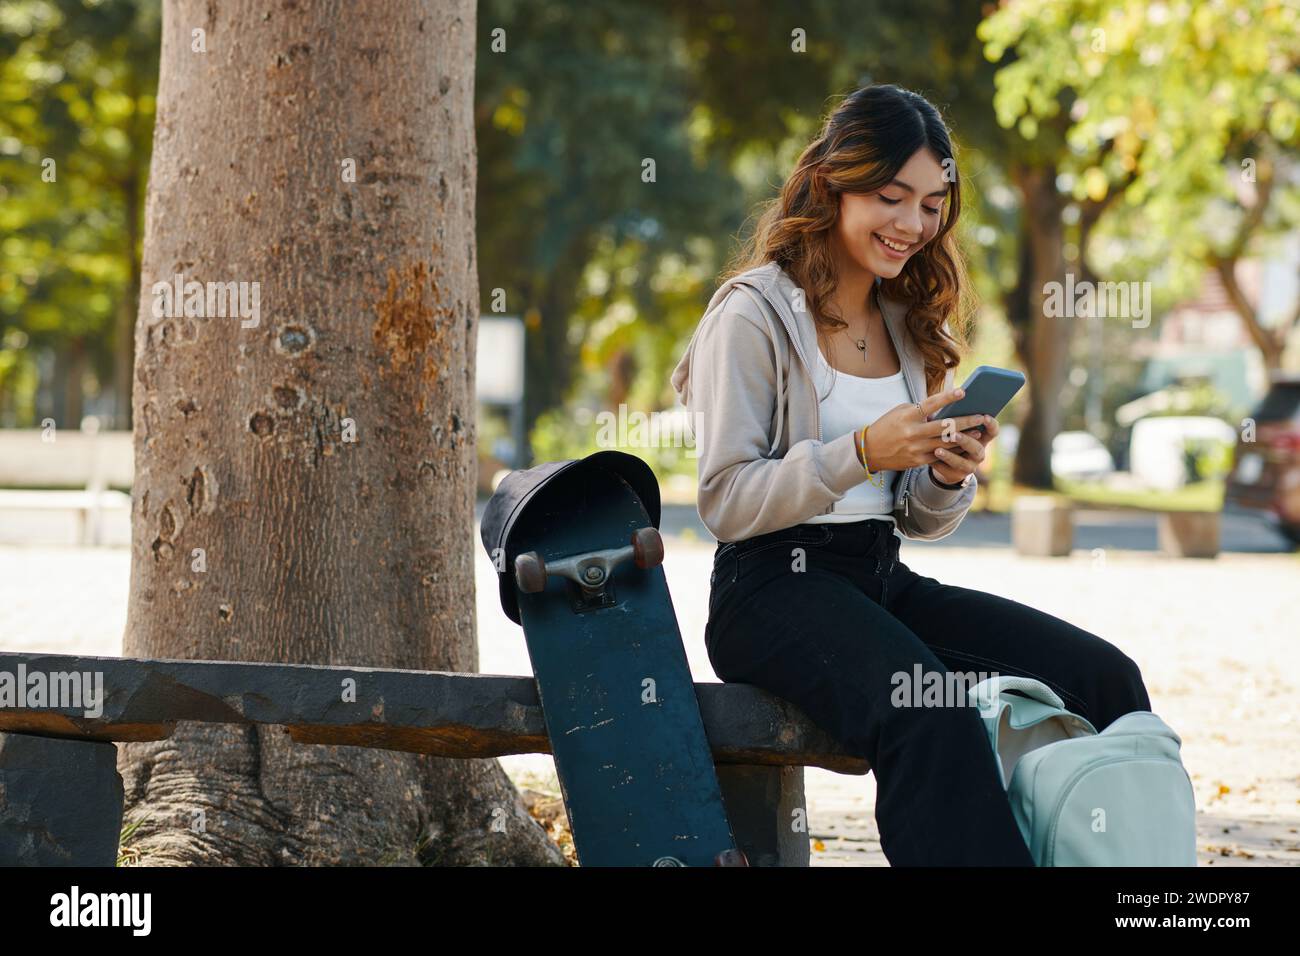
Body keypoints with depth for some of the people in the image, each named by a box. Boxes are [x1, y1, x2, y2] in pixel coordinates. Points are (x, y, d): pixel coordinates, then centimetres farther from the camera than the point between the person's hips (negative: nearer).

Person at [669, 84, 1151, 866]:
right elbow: (725, 501, -10)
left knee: (1105, 678, -16)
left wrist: (950, 476, -5)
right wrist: (861, 453, -22)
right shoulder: (754, 314, -3)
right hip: (774, 587, -7)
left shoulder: (912, 321, 18)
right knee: (932, 715, -37)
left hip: (885, 579, 7)